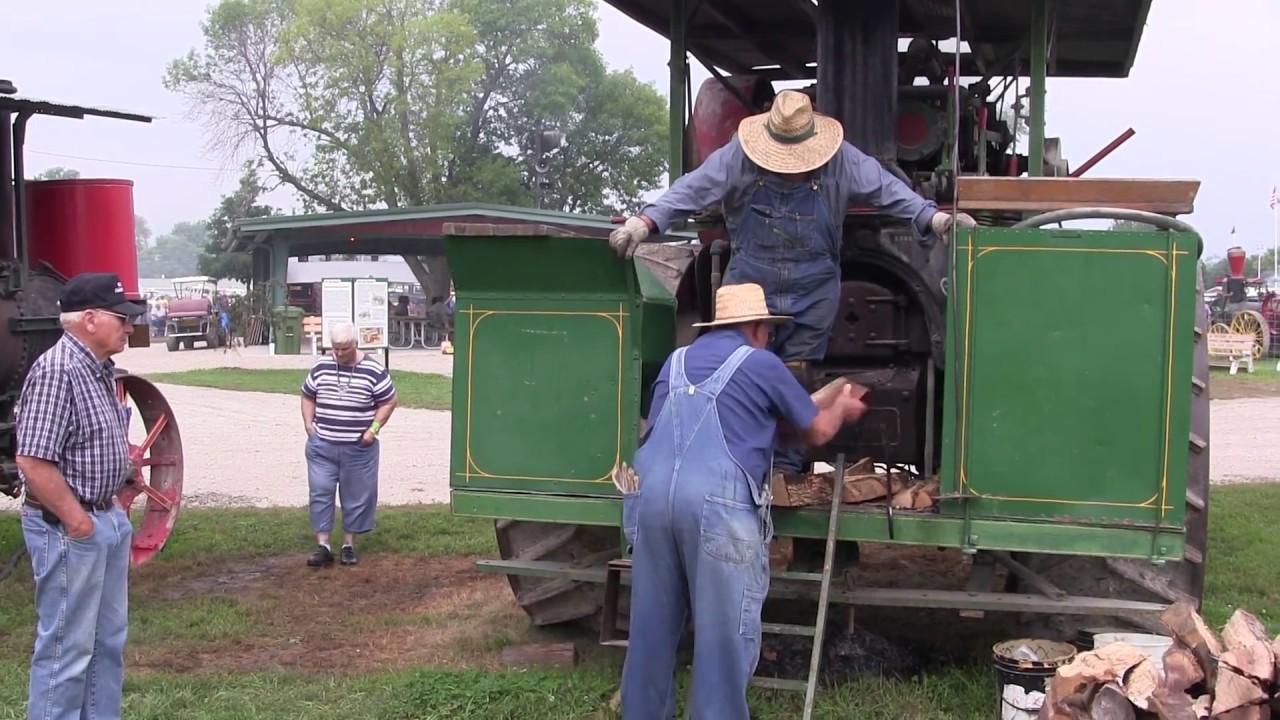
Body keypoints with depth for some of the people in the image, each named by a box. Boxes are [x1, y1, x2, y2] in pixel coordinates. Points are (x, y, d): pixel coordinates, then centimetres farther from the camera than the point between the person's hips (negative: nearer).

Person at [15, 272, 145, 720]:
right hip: (68, 528, -10)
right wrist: (76, 521, -19)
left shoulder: (100, 369, 9)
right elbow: (33, 462, -25)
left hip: (108, 519, 10)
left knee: (108, 639, 18)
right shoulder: (56, 371, -20)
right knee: (66, 647, -1)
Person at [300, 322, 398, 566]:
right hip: (322, 445, 2)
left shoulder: (373, 370, -6)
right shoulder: (321, 367, 3)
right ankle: (323, 545, 4)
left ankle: (349, 544, 18)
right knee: (320, 492, -1)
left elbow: (388, 402, 0)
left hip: (359, 448, -2)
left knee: (356, 497, 6)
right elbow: (308, 396, 15)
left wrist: (374, 429, -9)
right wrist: (308, 424, 3)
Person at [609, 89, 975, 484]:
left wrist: (932, 218, -19)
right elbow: (692, 189, -17)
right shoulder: (738, 157, -10)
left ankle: (786, 466, 17)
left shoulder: (841, 161, -6)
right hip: (749, 287, 0)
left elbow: (888, 189, -6)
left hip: (813, 294, 1)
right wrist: (646, 221, -29)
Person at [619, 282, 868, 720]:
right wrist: (841, 408, 44)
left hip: (650, 494, 6)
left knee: (652, 623, 14)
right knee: (724, 631, 1)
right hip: (716, 501, -5)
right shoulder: (760, 363, 11)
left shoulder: (677, 361, 25)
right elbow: (817, 431, 21)